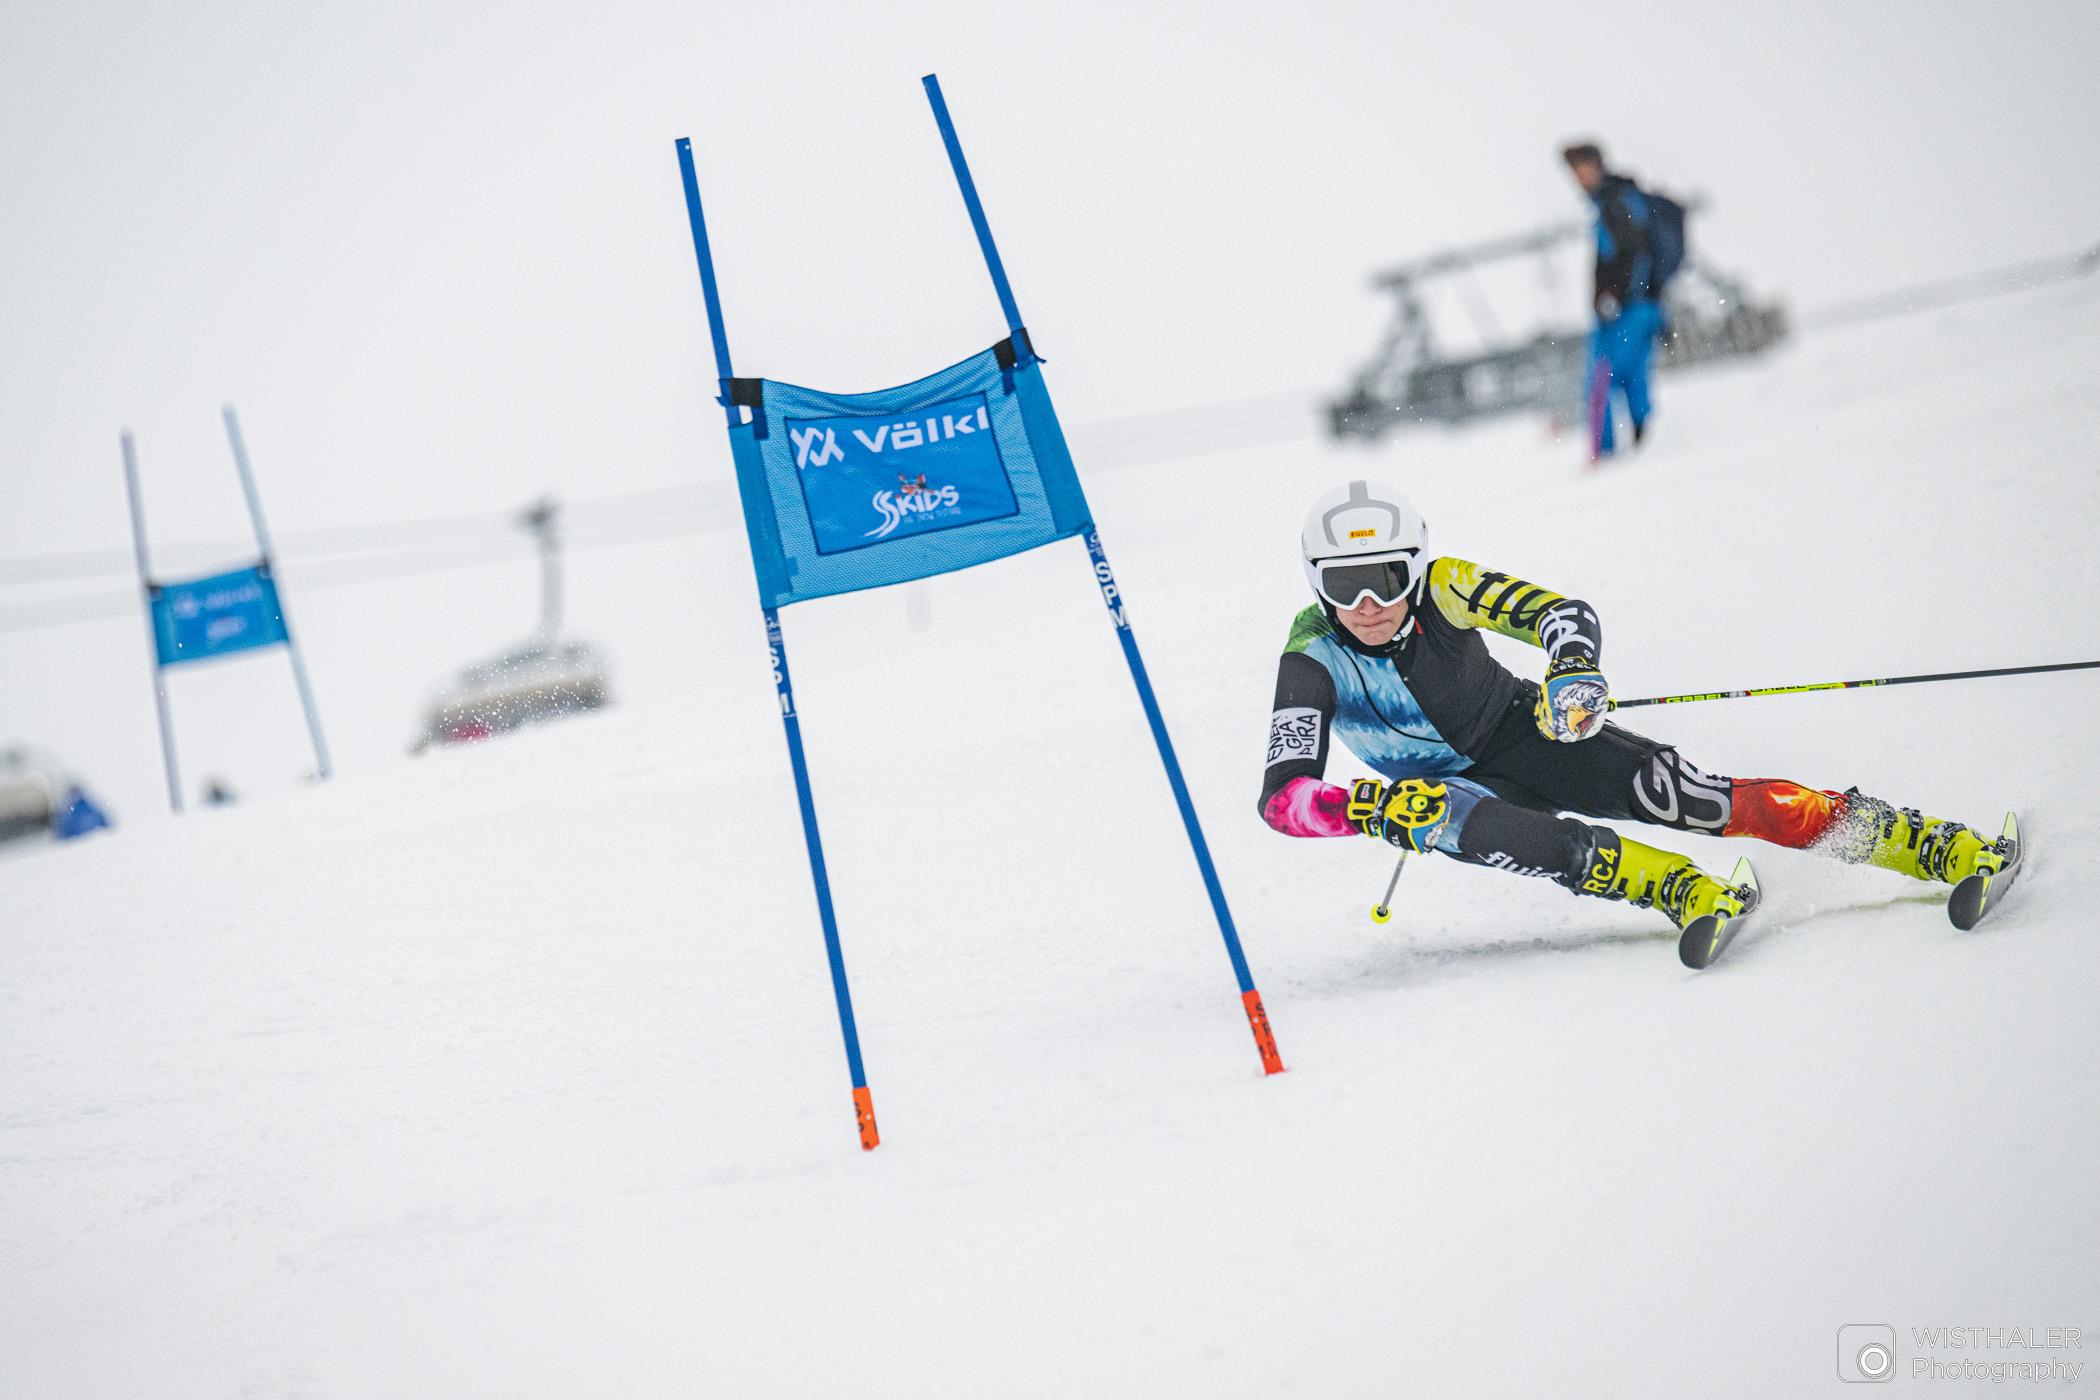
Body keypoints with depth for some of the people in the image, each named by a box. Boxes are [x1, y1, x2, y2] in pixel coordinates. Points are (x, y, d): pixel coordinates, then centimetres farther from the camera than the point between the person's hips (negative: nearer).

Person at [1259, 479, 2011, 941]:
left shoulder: (1440, 588, -20)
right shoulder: (1312, 662, -22)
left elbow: (1565, 612, -18)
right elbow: (1281, 797, -27)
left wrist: (1574, 670, -41)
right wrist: (1375, 807, -46)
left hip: (1526, 736, 0)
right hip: (1442, 786, 0)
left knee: (1680, 795, -21)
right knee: (1471, 826, -38)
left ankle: (1922, 842, -21)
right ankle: (1681, 890, -37)